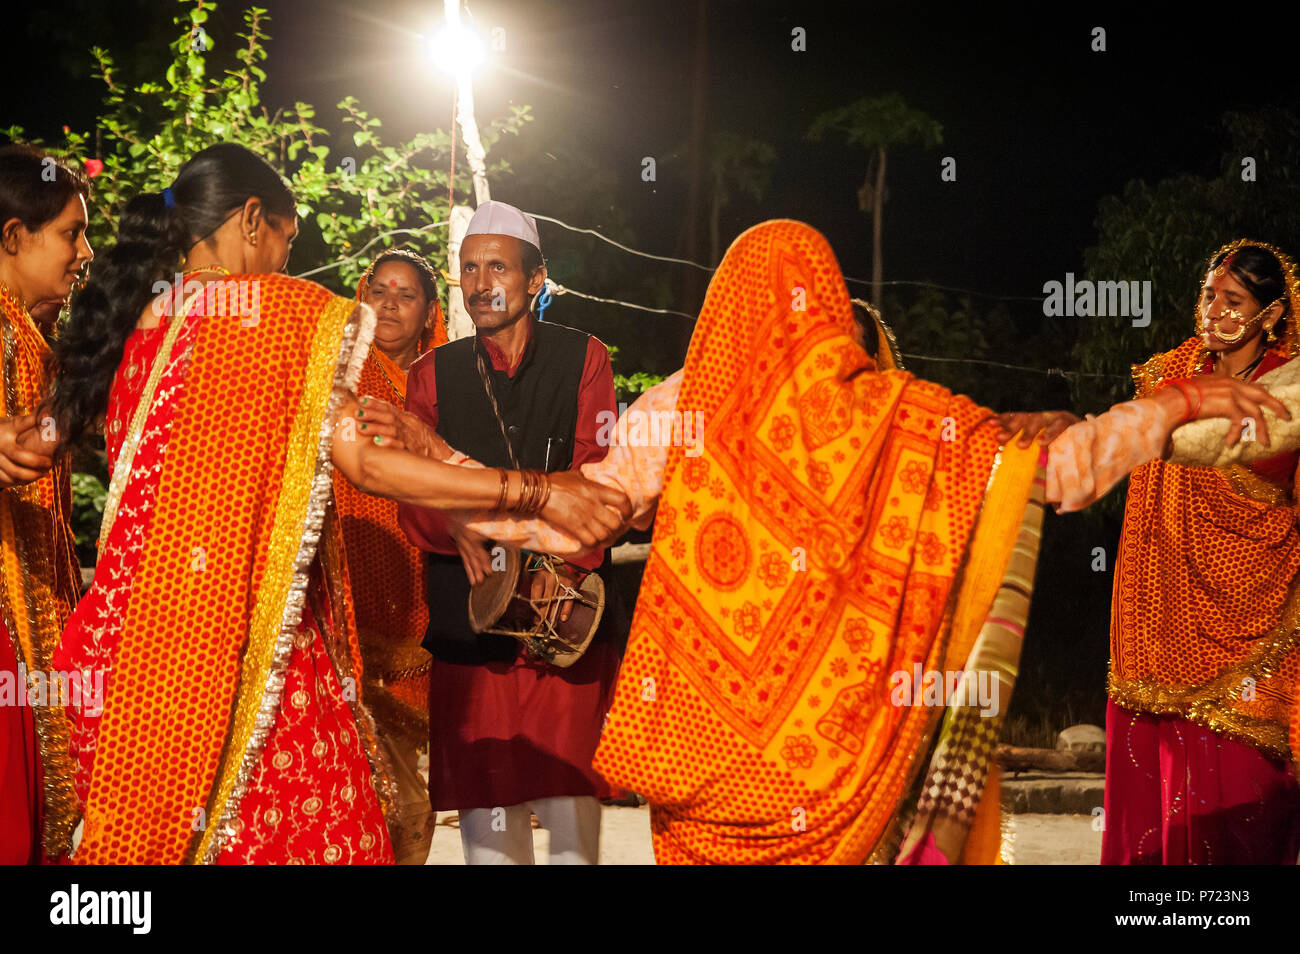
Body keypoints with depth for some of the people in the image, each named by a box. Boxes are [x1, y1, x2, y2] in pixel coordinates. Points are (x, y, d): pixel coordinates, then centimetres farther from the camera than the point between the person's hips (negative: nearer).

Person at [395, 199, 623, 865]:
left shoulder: (583, 360, 8)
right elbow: (413, 501, 5)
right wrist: (460, 527, -19)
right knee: (487, 816, -2)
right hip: (468, 622, 1)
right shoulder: (433, 375, 13)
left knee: (572, 810, -3)